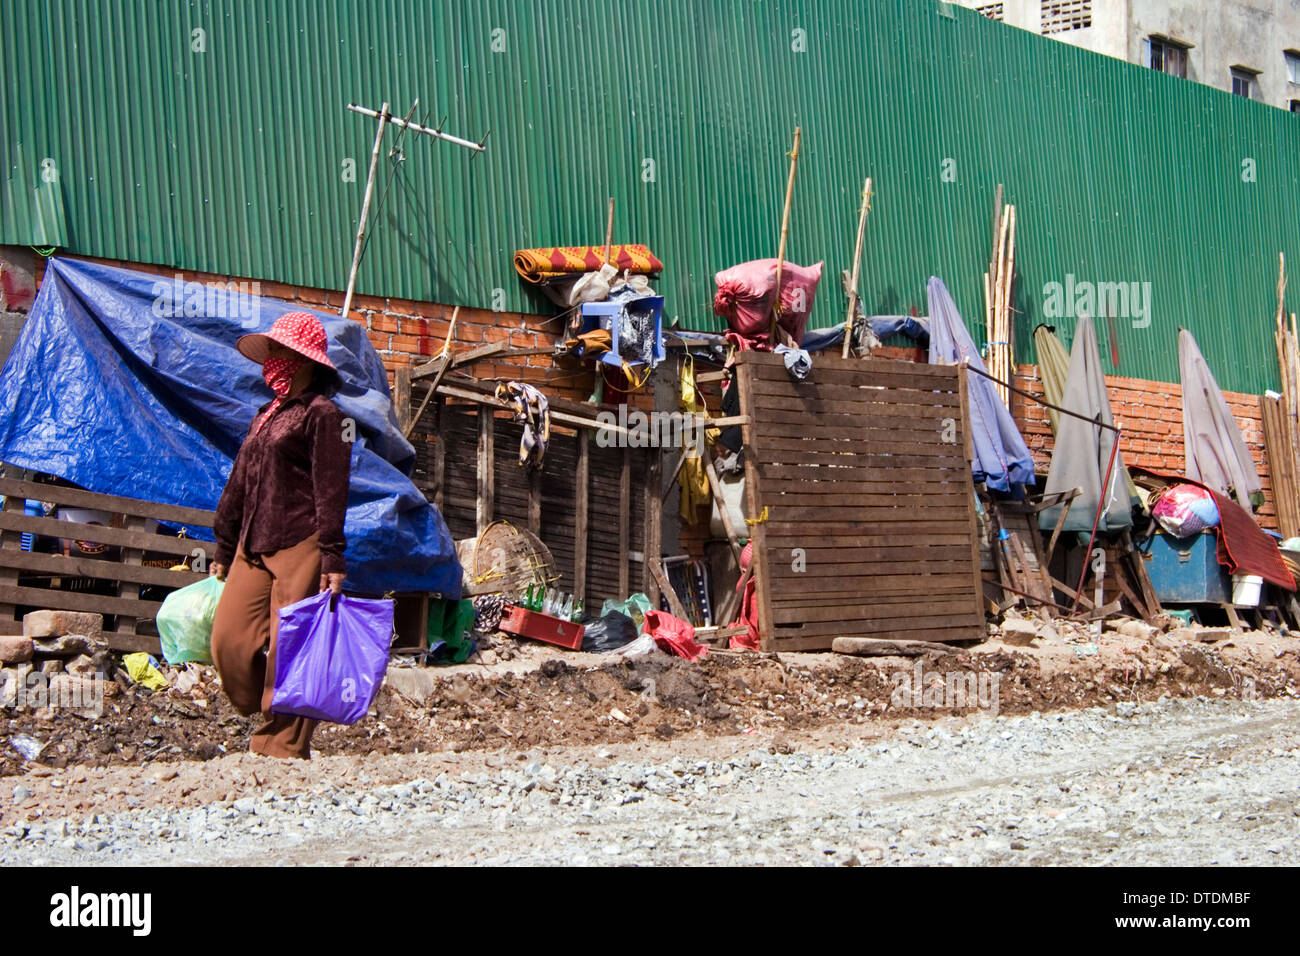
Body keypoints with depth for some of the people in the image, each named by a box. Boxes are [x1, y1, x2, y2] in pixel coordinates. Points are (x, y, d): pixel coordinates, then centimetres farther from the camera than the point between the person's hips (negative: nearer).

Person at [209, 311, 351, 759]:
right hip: (253, 550, 8)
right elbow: (238, 484, 26)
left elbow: (331, 490, -10)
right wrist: (224, 549, 25)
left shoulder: (320, 413, -3)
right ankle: (272, 723, 16)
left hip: (300, 548, -8)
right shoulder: (265, 415, 22)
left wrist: (332, 558, -16)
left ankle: (283, 748, 0)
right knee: (229, 642, -1)